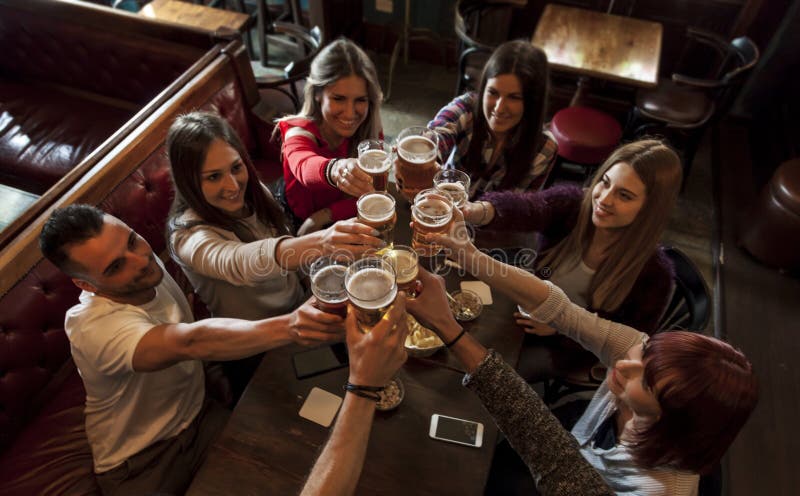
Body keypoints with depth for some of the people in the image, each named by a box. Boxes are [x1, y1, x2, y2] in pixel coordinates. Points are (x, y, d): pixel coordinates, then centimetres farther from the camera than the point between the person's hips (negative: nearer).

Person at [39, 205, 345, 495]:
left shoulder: (149, 266, -8)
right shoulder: (91, 326, -30)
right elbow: (191, 343, -49)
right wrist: (289, 327, -62)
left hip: (199, 417, 5)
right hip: (141, 463, -4)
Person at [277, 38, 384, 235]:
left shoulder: (371, 131, -7)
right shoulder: (298, 132, -15)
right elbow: (304, 166, -39)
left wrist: (324, 215, -22)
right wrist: (334, 170, -62)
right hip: (305, 230, -3)